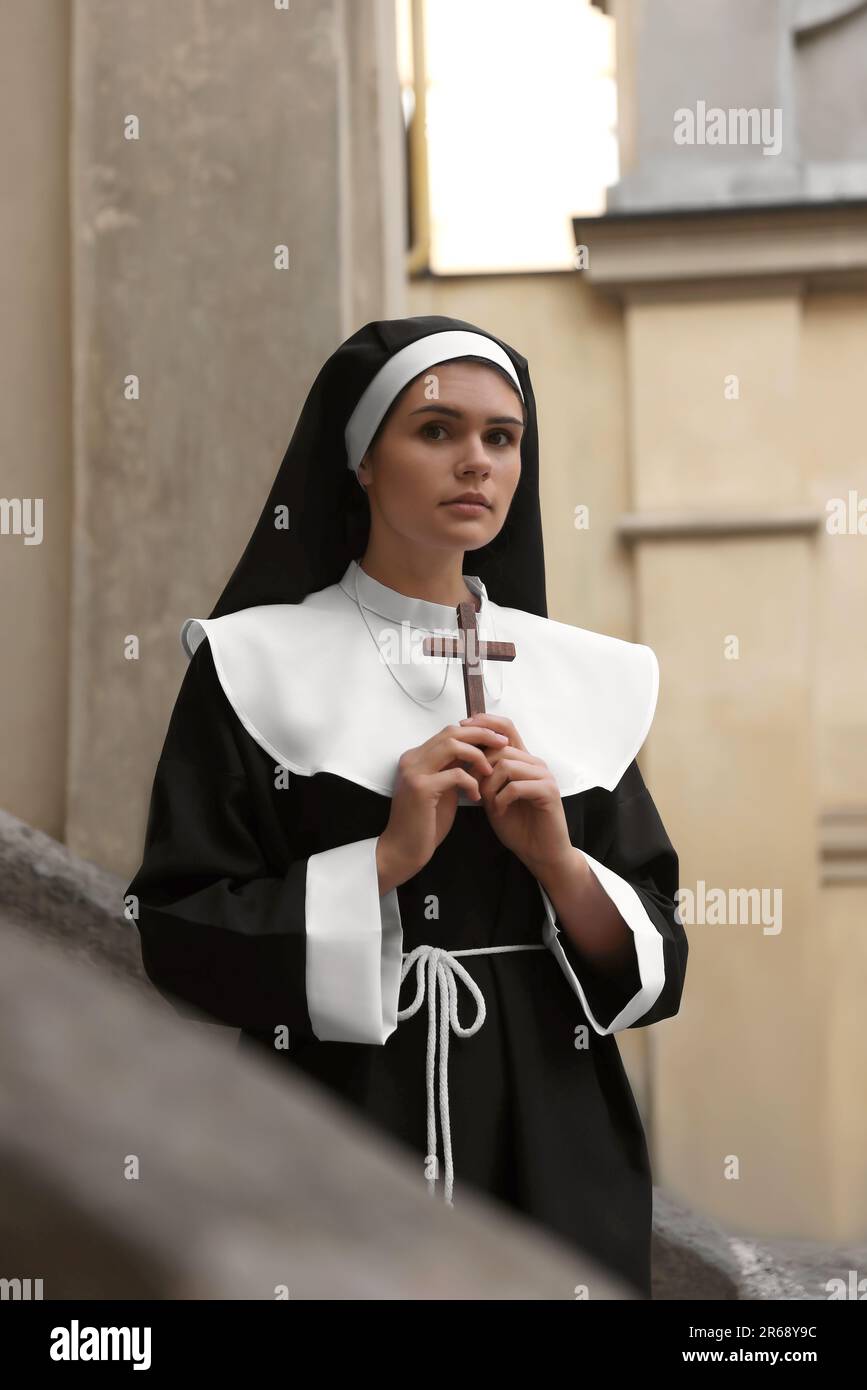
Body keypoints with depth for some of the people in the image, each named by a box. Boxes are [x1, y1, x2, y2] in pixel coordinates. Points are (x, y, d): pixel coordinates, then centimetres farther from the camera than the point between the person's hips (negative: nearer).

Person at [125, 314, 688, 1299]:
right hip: (334, 1135, -3)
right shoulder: (257, 664, -4)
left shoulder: (581, 680, 5)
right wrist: (385, 859, -18)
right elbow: (178, 934, -9)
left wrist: (558, 861, -13)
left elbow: (652, 961, 5)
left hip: (550, 1141, 3)